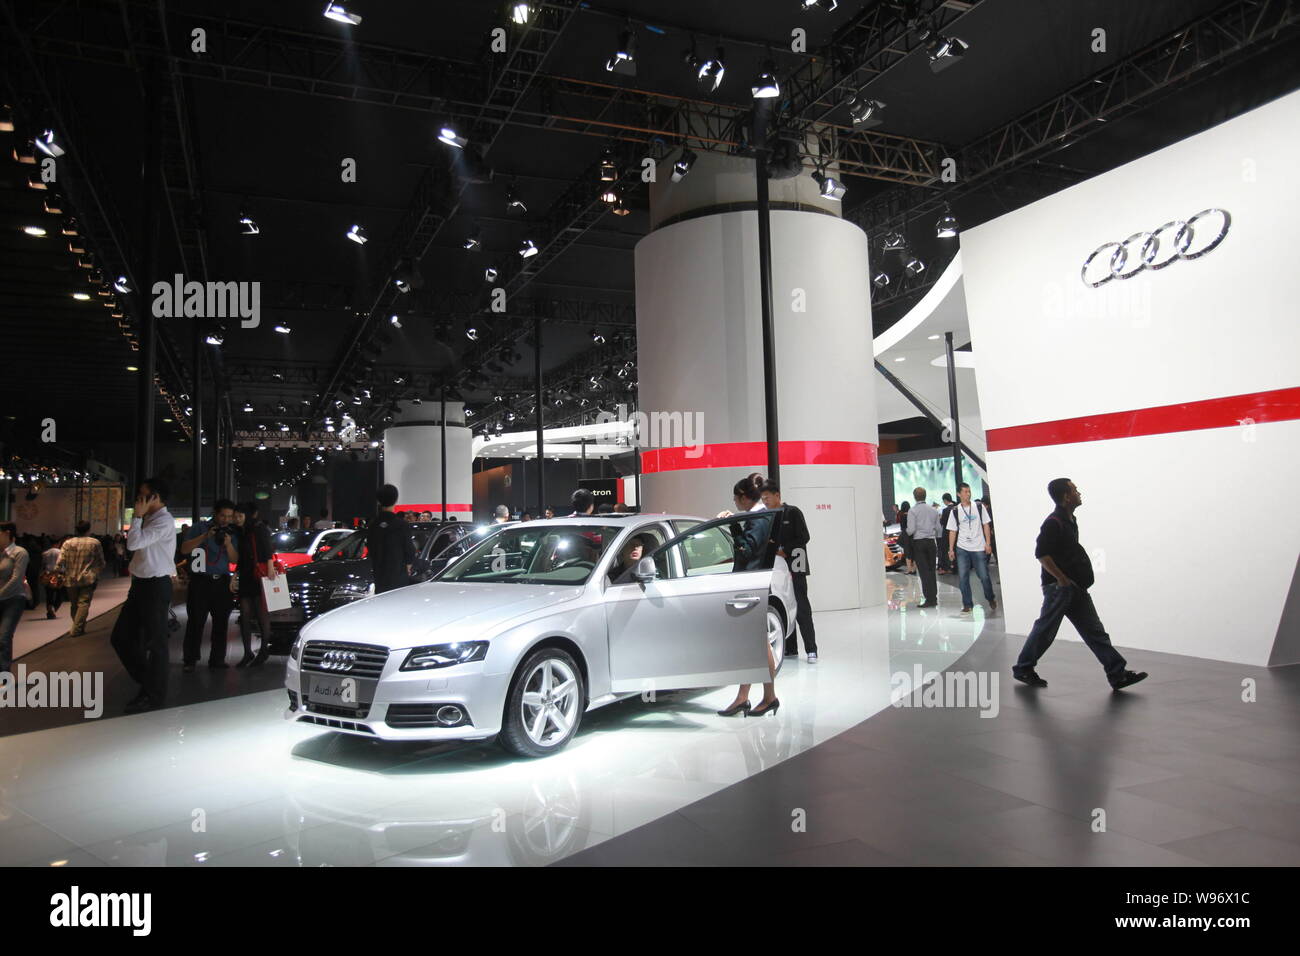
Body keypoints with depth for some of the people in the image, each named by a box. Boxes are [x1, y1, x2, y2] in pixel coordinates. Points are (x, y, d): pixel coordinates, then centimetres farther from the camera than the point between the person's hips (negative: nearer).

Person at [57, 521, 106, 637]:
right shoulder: (95, 543, -1)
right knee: (83, 603, -4)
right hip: (88, 579, -2)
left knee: (74, 605, 15)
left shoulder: (67, 543, 2)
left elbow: (60, 561, -4)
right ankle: (76, 629, -14)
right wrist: (98, 572, 24)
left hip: (71, 580, 3)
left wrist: (63, 573, 13)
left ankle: (79, 628, 25)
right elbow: (101, 562, 6)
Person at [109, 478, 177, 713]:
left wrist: (137, 515, -13)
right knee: (121, 637, 12)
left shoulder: (164, 521, -14)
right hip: (141, 584, 9)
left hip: (156, 586, -9)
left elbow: (134, 543, -23)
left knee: (154, 642, 0)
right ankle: (146, 682, 26)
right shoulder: (149, 519, 14)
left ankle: (154, 695, 12)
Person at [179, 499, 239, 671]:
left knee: (221, 622, 3)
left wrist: (228, 544, -11)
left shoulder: (230, 533, 12)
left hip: (222, 582, 3)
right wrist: (205, 536, -16)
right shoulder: (201, 527, 2)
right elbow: (184, 549, -6)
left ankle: (217, 660, 10)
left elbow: (235, 560, 7)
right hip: (200, 581, -3)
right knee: (195, 621, -6)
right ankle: (189, 660, 1)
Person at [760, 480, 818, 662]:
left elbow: (804, 537, -8)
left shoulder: (792, 512, -3)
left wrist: (784, 550, -13)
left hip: (794, 567, -6)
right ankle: (790, 649, 13)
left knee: (801, 608, -7)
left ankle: (811, 650, -5)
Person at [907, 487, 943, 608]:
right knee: (931, 571, 12)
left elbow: (911, 530, -12)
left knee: (924, 571, -5)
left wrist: (906, 532, 8)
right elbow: (938, 528, 10)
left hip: (918, 542, -4)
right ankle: (934, 597, 14)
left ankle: (929, 599, -8)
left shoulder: (912, 511, -8)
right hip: (931, 541, 4)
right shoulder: (933, 511, 7)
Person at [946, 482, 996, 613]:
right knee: (962, 577, -3)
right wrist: (951, 549, 0)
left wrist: (988, 543, -4)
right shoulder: (955, 511, 2)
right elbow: (952, 531, 5)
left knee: (984, 576, 2)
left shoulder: (979, 507, 2)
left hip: (979, 548, -1)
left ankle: (991, 599, 26)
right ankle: (967, 604, 7)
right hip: (962, 549, 1)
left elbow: (986, 525, 4)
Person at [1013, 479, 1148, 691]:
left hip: (1076, 588, 9)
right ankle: (1022, 669, 14)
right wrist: (1062, 579, -18)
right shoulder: (1053, 523, -16)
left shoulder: (1070, 521, 14)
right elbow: (1041, 554, -22)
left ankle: (1118, 674, 8)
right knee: (1045, 629, 0)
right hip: (1058, 586, -9)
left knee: (1094, 631, 7)